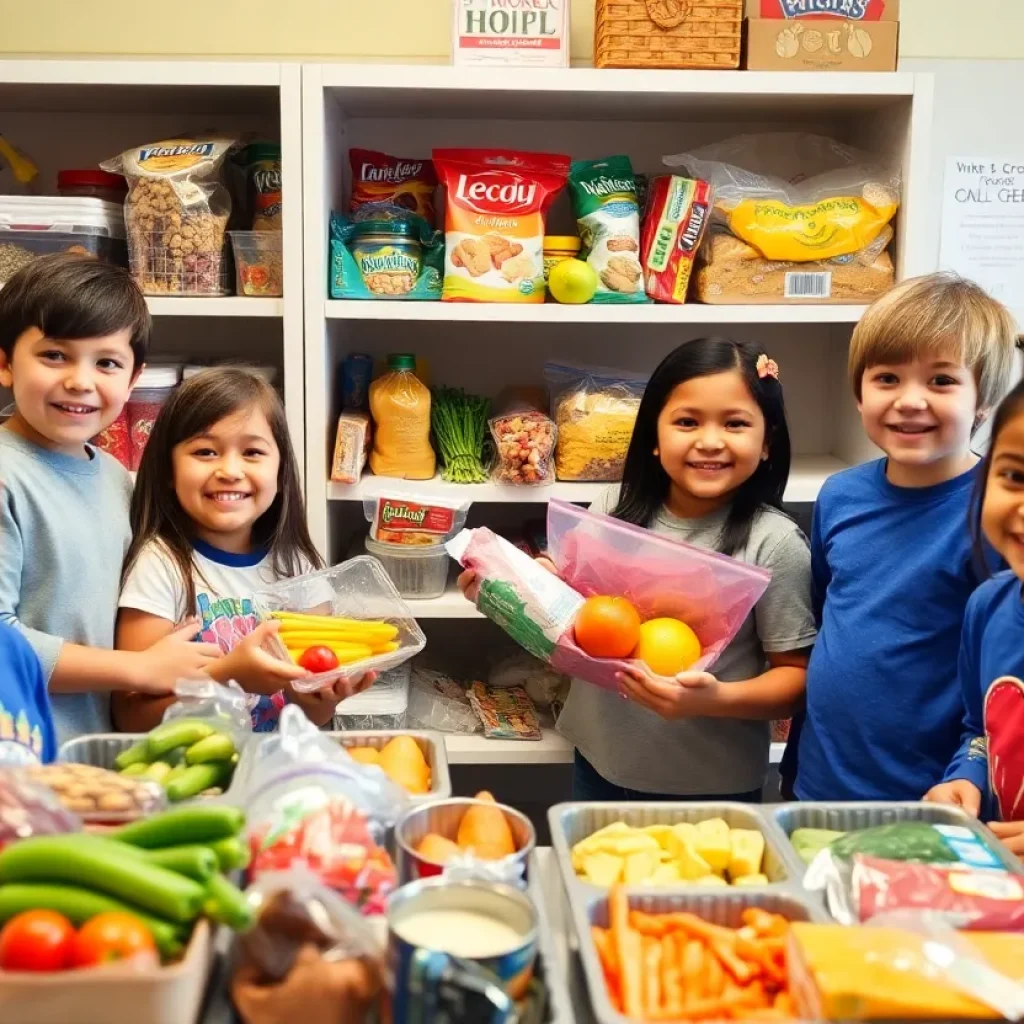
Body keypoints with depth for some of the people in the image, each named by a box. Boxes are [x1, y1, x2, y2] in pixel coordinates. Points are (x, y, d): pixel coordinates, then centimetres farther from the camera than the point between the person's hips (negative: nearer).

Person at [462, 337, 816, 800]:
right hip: (600, 763, 4)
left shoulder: (773, 542, -16)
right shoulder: (614, 508, -5)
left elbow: (798, 677, -10)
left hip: (713, 788, -4)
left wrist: (716, 699, -27)